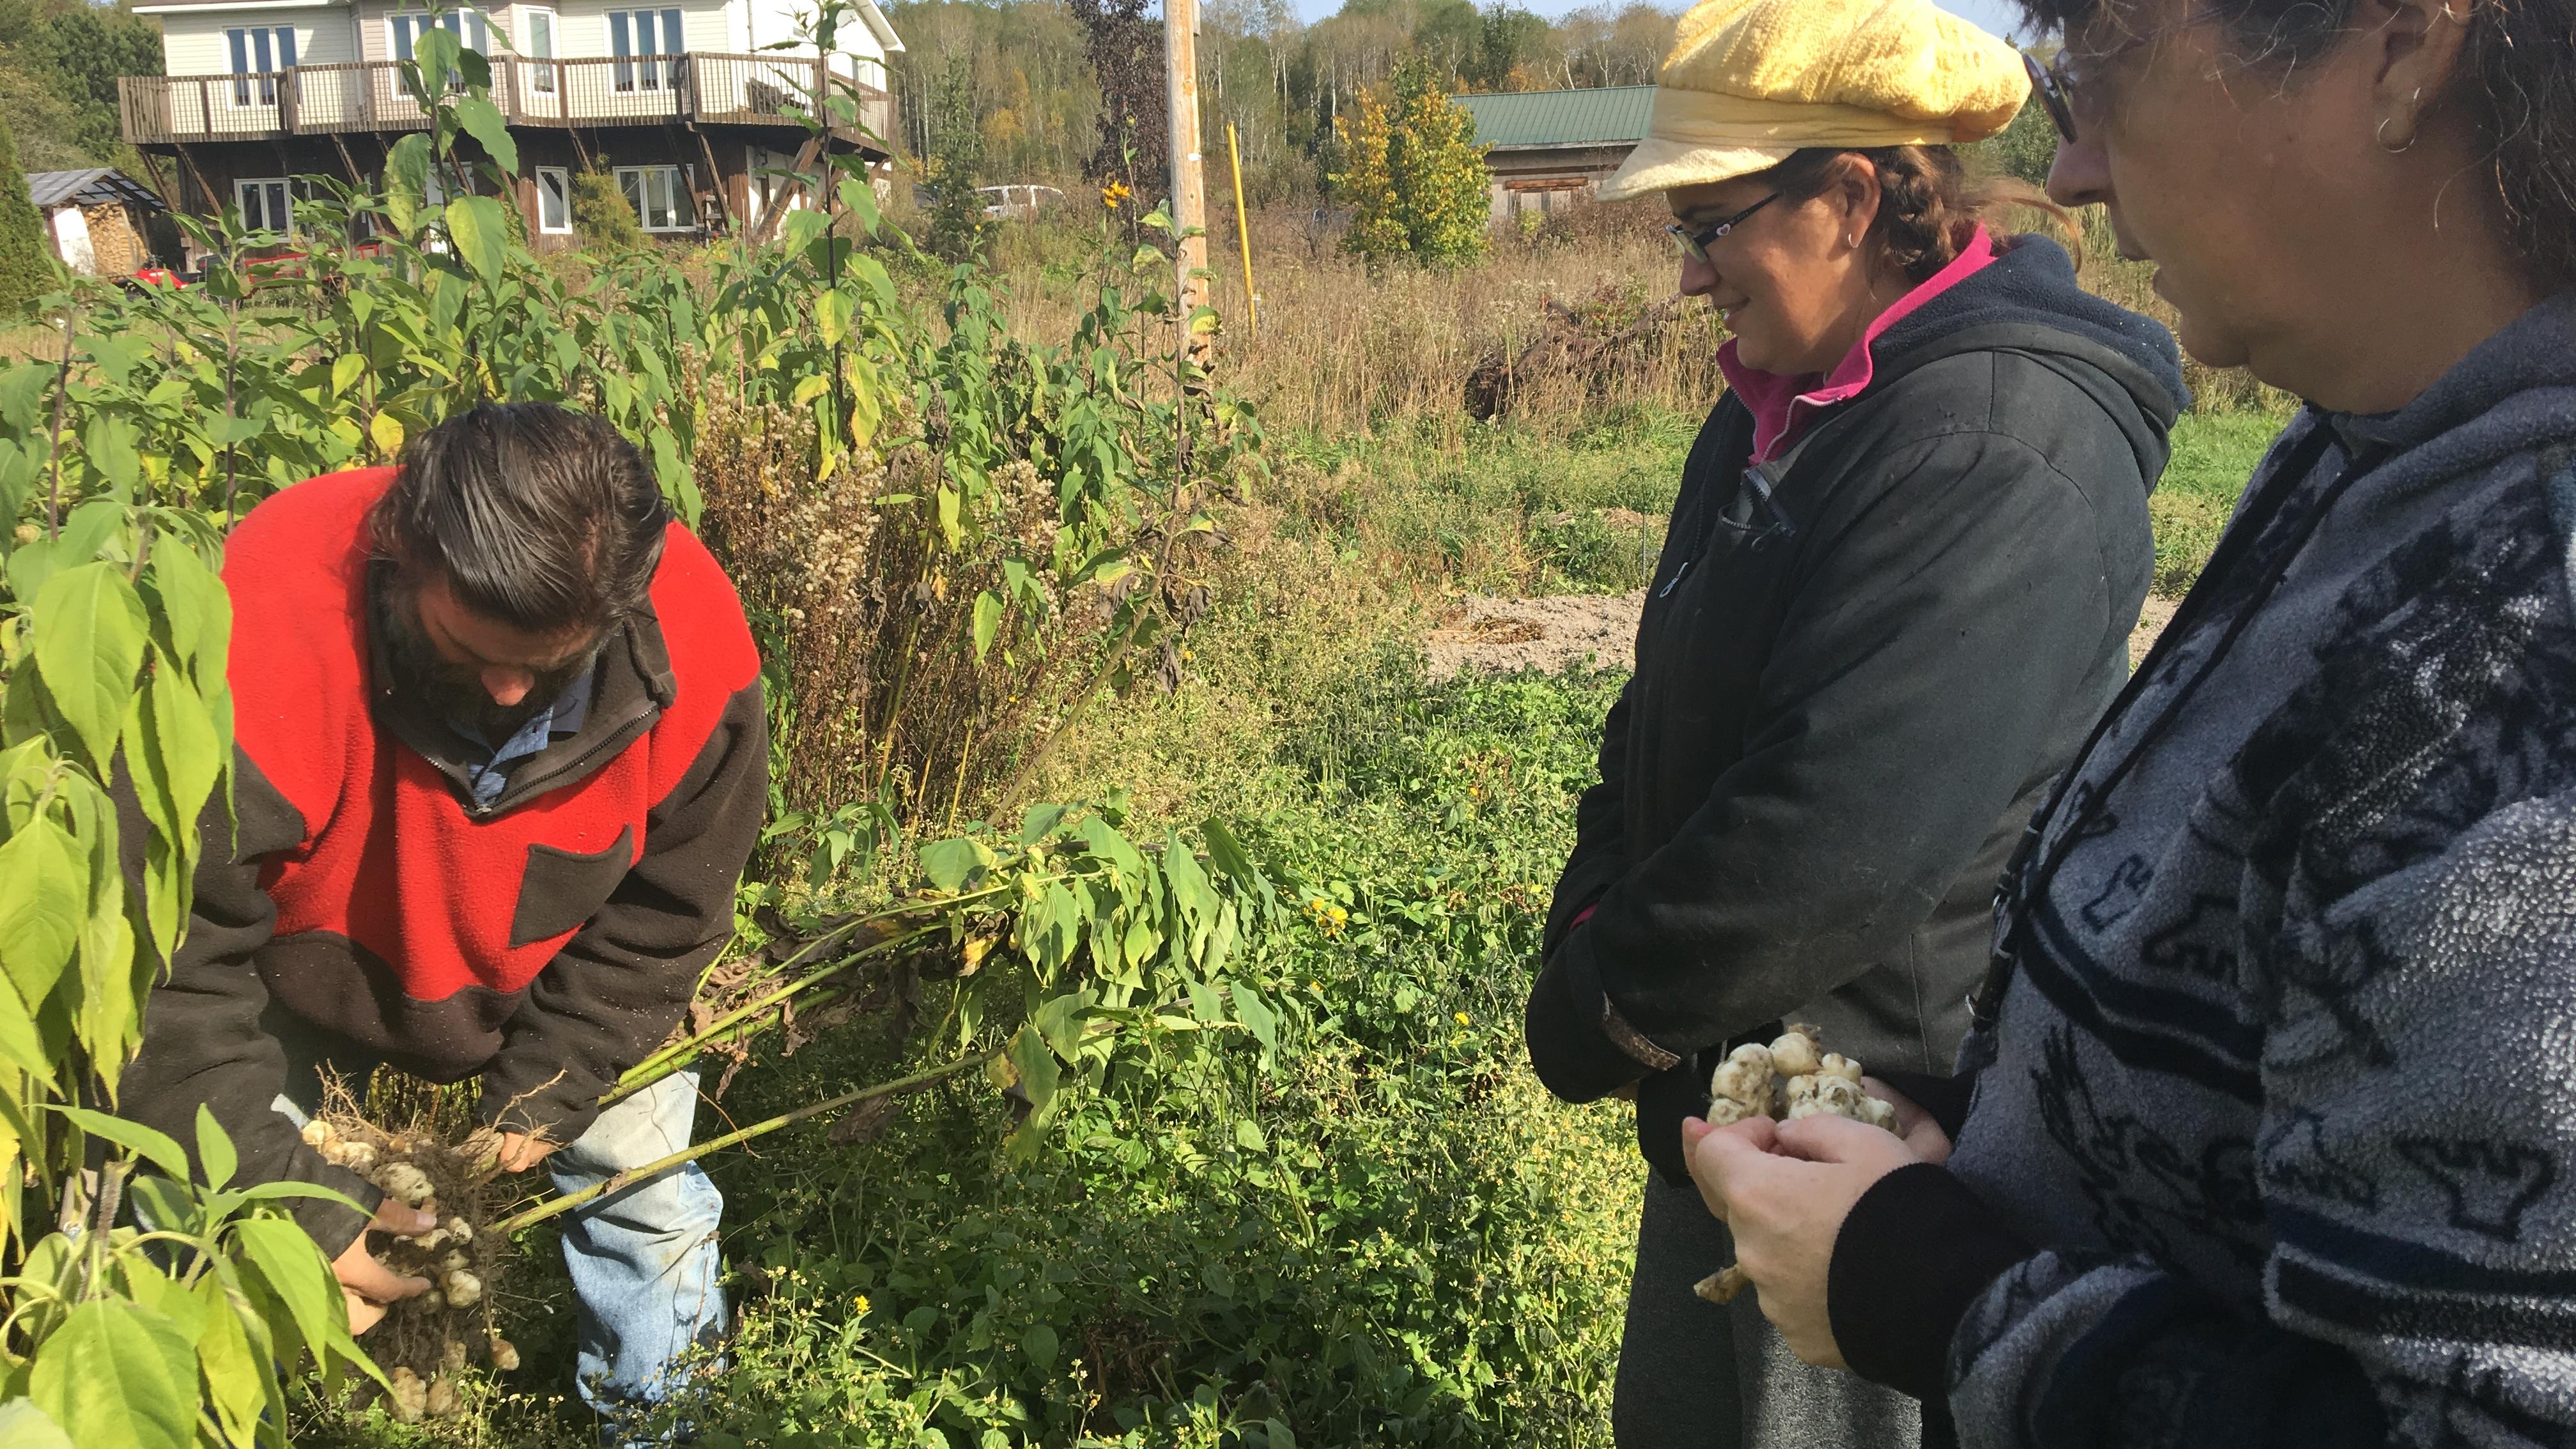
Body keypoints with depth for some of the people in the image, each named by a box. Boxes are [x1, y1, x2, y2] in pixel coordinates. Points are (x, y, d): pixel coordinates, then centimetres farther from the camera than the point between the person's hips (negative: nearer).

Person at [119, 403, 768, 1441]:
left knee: (648, 1187, 6)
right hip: (299, 977, -1)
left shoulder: (693, 641, -32)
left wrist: (545, 1091, -19)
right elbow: (173, 963, -32)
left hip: (553, 972, 2)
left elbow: (664, 911, -16)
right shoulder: (271, 630, -40)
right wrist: (288, 1205, -30)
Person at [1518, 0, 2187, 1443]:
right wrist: (1594, 926, -1)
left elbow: (1849, 839, -31)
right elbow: (1670, 708, 13)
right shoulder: (1789, 400, 7)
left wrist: (1615, 1000, -17)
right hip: (1728, 1084, 9)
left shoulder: (1999, 454, -25)